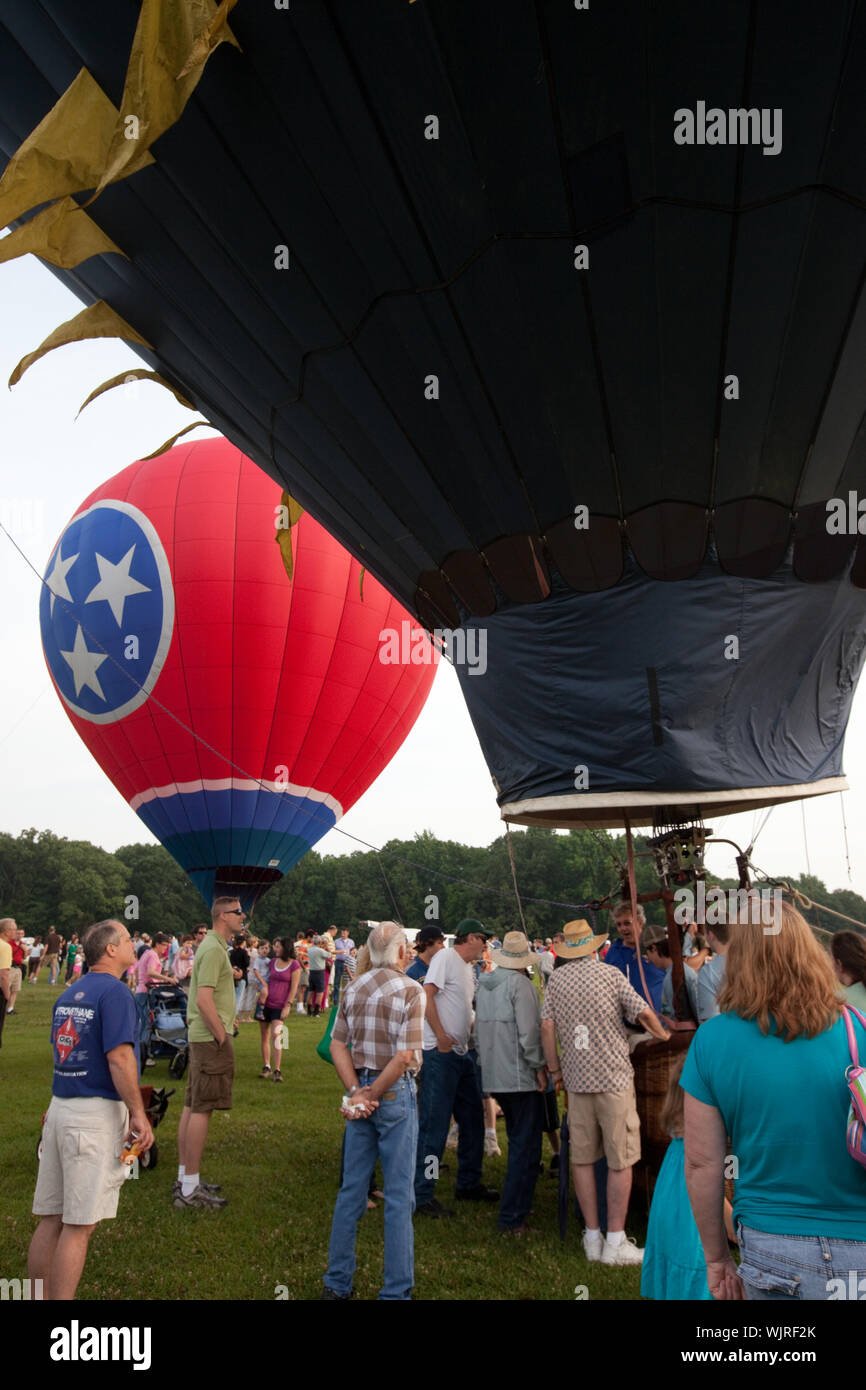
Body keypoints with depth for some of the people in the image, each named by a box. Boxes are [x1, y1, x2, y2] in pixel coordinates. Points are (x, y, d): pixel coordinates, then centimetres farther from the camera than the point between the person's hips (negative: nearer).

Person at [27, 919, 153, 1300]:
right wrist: (138, 1115, -16)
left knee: (51, 1217, 13)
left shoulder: (69, 993, 12)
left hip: (59, 1108, 8)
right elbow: (119, 1058, -20)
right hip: (97, 1114, -8)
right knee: (79, 1224, -1)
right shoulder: (115, 991, -14)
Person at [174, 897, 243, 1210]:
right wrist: (222, 1036, -17)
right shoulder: (214, 949, -16)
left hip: (201, 1036, 10)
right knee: (201, 1110, -5)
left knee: (191, 1107, 14)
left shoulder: (212, 945, 16)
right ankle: (190, 1189, 1)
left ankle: (185, 1179, 24)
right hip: (210, 1037, -10)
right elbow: (204, 999, -24)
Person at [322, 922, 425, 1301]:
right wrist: (373, 1095, -11)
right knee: (399, 1195, 5)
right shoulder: (410, 990, -12)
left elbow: (338, 1046, 1)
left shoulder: (353, 988, 5)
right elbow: (405, 1056, -18)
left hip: (359, 1090, 6)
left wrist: (357, 1092, -5)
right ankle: (396, 1290, 11)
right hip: (395, 1094, -5)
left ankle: (337, 1282, 25)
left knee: (352, 1189, 15)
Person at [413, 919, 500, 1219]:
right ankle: (422, 1196, 3)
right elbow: (427, 995, -19)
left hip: (464, 1052, 10)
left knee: (473, 1120, 16)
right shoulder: (445, 958, -10)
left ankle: (468, 1184, 30)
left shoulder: (467, 967, 18)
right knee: (434, 1124, -5)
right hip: (441, 1053, -10)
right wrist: (441, 1036, -21)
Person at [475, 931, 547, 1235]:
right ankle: (512, 1219, 1)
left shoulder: (483, 984, 9)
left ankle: (518, 1206, 32)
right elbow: (529, 1031, -20)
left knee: (518, 1142, 22)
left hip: (493, 1076, 8)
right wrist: (539, 1067, -10)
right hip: (520, 1076, -8)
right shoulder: (520, 983, -15)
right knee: (526, 1148, 0)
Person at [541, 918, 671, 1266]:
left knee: (582, 1159, 11)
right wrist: (662, 1035, 14)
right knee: (620, 1161, 4)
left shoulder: (556, 979, 5)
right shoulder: (610, 973, -5)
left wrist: (555, 1069, 10)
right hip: (613, 1077, -3)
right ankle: (615, 1242, 6)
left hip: (577, 1079, 4)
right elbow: (643, 1013, -6)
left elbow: (547, 1026, 1)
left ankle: (593, 1238, 17)